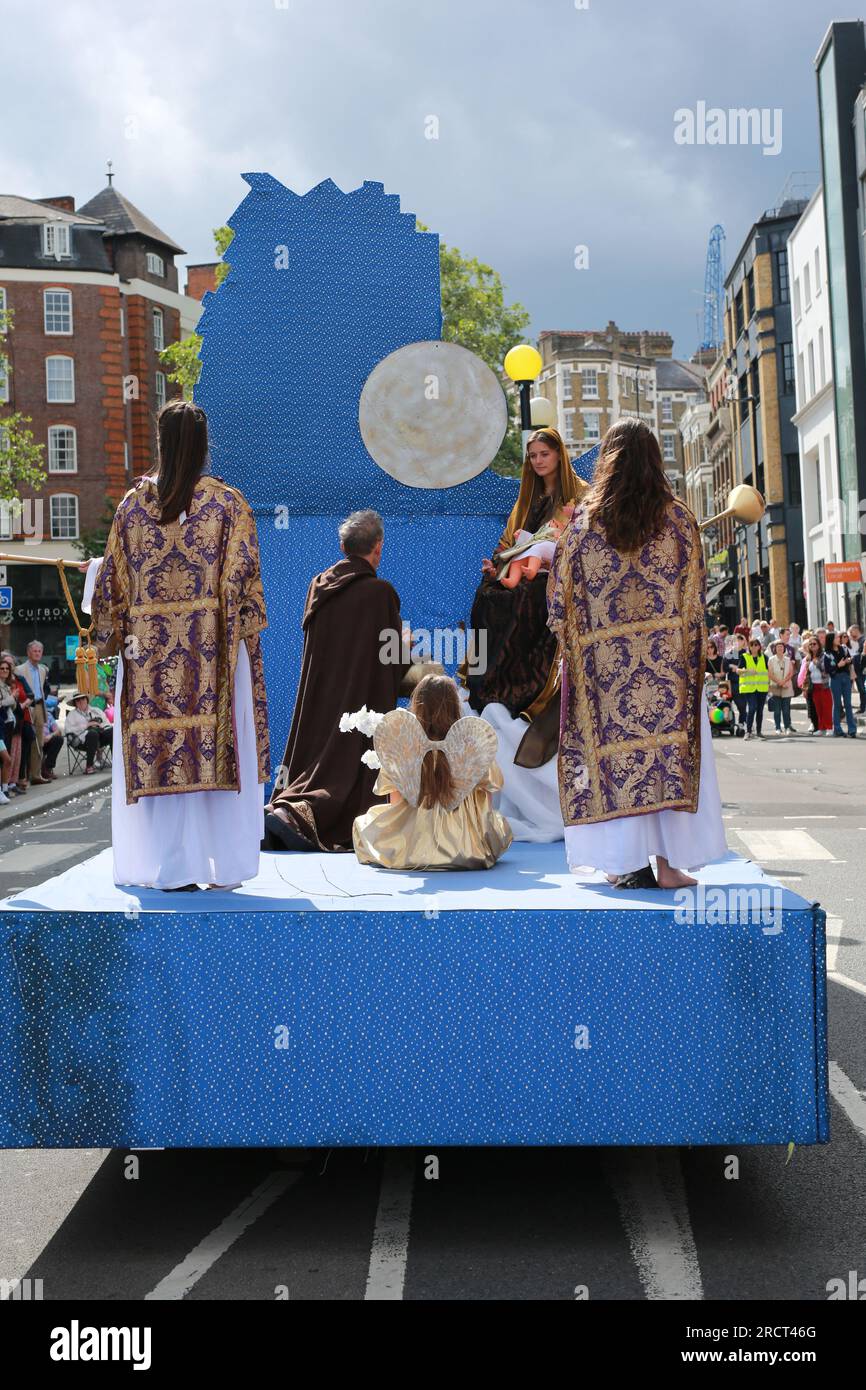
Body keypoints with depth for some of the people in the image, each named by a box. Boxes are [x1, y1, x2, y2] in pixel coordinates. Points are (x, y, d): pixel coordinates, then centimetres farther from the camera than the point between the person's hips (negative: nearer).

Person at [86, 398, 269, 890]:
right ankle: (225, 865, 7)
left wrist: (115, 635, 18)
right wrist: (247, 635, 1)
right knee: (219, 749, 4)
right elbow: (241, 583, -8)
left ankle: (167, 867, 8)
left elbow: (112, 580, 7)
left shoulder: (133, 504, 4)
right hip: (214, 651, -1)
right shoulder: (229, 504, -2)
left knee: (154, 748, 5)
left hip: (148, 650, 2)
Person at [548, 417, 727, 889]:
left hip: (604, 658, 0)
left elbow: (560, 596, 1)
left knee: (614, 751, 5)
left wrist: (574, 646, 12)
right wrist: (694, 648, 11)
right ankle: (670, 862, 4)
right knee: (673, 748, 4)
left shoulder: (584, 519, -1)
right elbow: (697, 594, 1)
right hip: (670, 654, 0)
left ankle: (627, 862, 7)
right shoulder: (678, 518, -1)